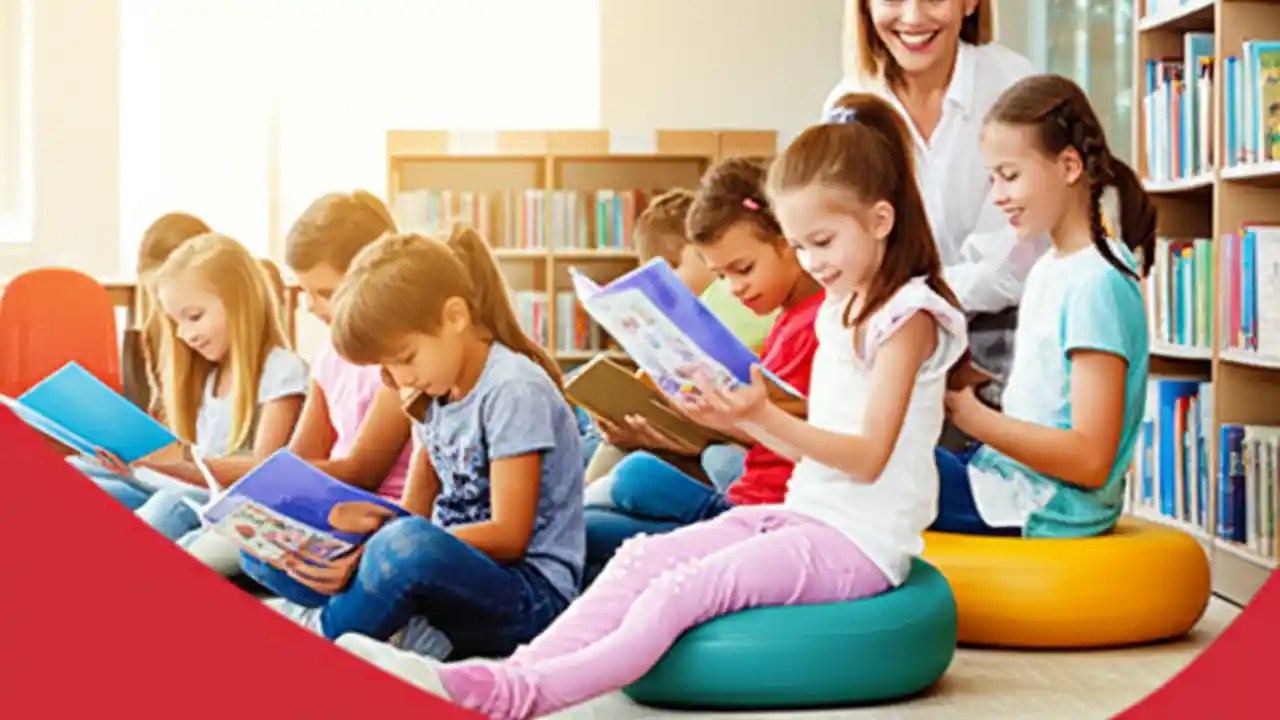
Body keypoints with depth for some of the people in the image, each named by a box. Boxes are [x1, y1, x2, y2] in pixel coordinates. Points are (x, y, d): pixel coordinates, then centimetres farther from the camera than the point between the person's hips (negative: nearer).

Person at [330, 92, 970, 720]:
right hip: (802, 511, 8)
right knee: (641, 559, -12)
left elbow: (868, 455, -18)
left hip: (860, 540, -8)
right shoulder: (839, 310, 17)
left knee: (676, 593, -25)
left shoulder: (909, 315, -10)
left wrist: (765, 416, -30)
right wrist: (735, 415, 2)